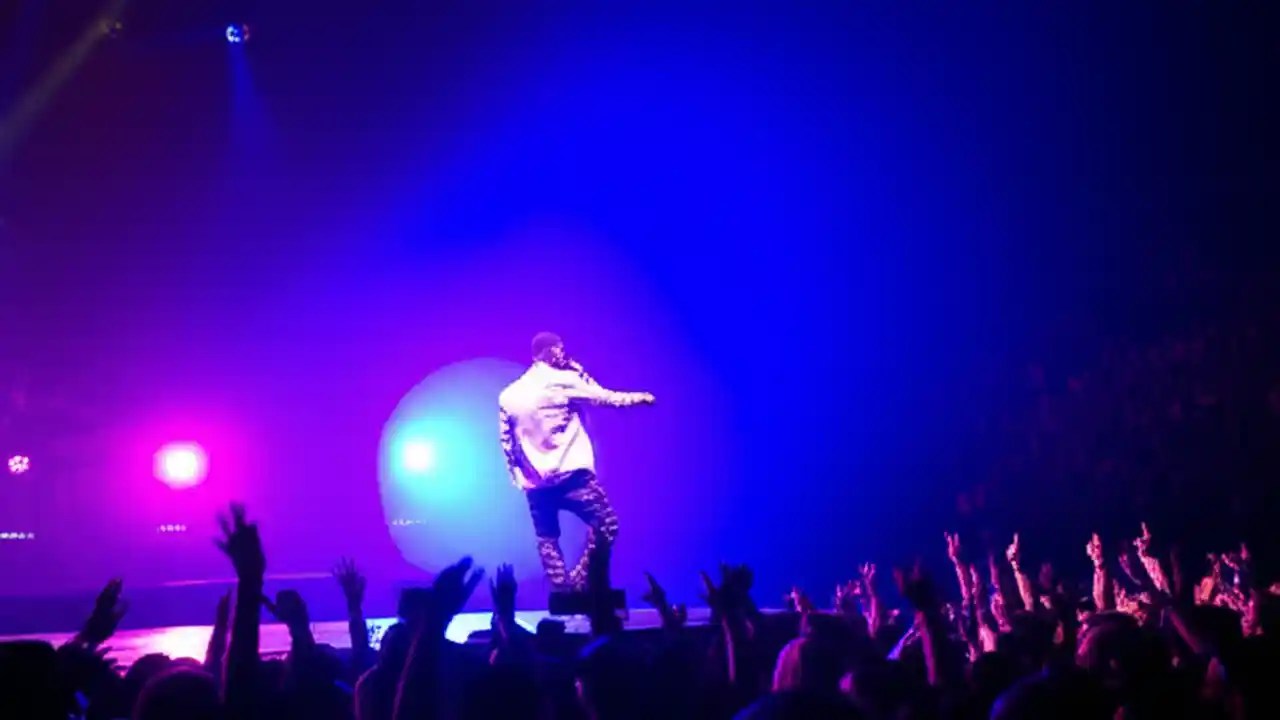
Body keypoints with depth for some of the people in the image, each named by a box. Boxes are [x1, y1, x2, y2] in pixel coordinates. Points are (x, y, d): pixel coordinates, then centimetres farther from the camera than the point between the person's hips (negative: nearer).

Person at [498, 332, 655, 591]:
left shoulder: (509, 395, 10)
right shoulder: (565, 380, -3)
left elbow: (506, 441, 14)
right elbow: (605, 398, 7)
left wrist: (517, 476, 23)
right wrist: (639, 397, 22)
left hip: (535, 482, 5)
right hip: (571, 474, -5)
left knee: (547, 540, 14)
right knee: (605, 523, 1)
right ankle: (581, 582, -10)